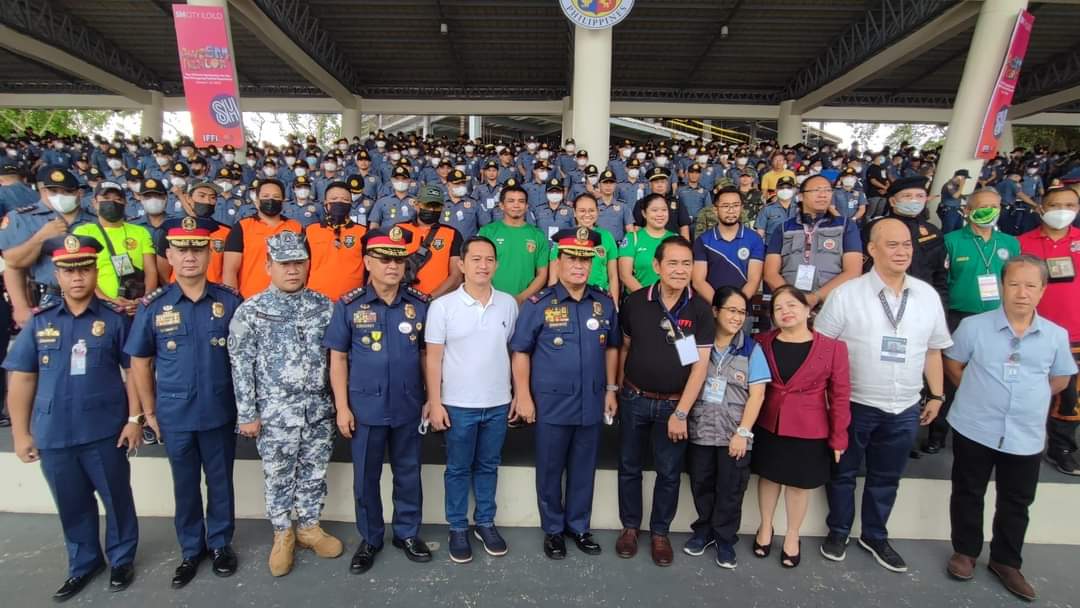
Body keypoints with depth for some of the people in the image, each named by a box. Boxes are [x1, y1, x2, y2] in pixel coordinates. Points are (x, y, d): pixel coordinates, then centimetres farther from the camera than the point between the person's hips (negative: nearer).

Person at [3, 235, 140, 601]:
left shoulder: (114, 319, -4)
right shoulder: (39, 321, 2)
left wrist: (134, 419, -7)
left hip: (106, 431, -2)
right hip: (53, 434, 3)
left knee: (117, 498, 11)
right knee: (72, 505, 17)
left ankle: (122, 558, 32)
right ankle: (84, 563, 38)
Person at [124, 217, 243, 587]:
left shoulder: (230, 301, -6)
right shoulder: (152, 306, -4)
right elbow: (140, 362, 3)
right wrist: (149, 411, 3)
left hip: (220, 411, 0)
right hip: (175, 413, 1)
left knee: (220, 481, 13)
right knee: (185, 485, 15)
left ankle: (220, 543, 33)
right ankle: (191, 549, 34)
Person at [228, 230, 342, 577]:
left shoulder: (324, 306, 2)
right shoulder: (250, 311, -6)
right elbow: (241, 366, -5)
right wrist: (247, 414, -7)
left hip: (319, 409, 3)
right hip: (275, 412, -2)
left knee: (314, 473, 14)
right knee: (278, 477, 11)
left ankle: (309, 527, 33)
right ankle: (282, 535, 31)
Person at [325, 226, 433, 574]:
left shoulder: (420, 304, -1)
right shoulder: (348, 305, -5)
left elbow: (426, 354, 6)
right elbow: (338, 358, -2)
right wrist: (342, 407, -6)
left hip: (408, 407, 1)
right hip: (365, 408, -1)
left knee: (408, 473, 14)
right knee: (365, 478, 13)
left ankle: (407, 533, 34)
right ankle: (370, 539, 32)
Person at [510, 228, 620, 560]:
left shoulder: (605, 304, 2)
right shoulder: (538, 304, -9)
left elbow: (611, 347, 12)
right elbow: (521, 352, -6)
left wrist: (611, 389, 9)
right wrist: (523, 396, -9)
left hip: (591, 403, 3)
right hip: (551, 404, -3)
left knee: (584, 470, 17)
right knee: (550, 470, 12)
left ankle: (579, 526, 36)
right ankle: (553, 529, 32)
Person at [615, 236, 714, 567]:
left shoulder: (699, 309, -9)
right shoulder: (635, 302, -5)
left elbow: (700, 365, -10)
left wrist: (681, 413, -13)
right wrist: (618, 389, 5)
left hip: (674, 403, -1)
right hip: (634, 399, 2)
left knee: (669, 472, 11)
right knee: (629, 466, 13)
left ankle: (660, 532, 30)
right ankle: (630, 526, 32)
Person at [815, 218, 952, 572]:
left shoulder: (928, 296, 3)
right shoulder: (846, 294, -10)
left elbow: (933, 350, 11)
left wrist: (937, 396, 11)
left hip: (905, 409, 4)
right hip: (853, 405, -3)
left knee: (886, 477, 19)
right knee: (843, 472, 14)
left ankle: (875, 537, 40)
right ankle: (838, 532, 35)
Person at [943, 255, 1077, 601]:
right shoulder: (974, 326, -10)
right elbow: (952, 364, 4)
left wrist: (1028, 399, 7)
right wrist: (979, 394, 4)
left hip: (1026, 436, 2)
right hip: (974, 429, -2)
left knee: (1017, 503, 14)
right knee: (968, 493, 12)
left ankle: (1006, 561, 32)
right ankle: (965, 552, 29)